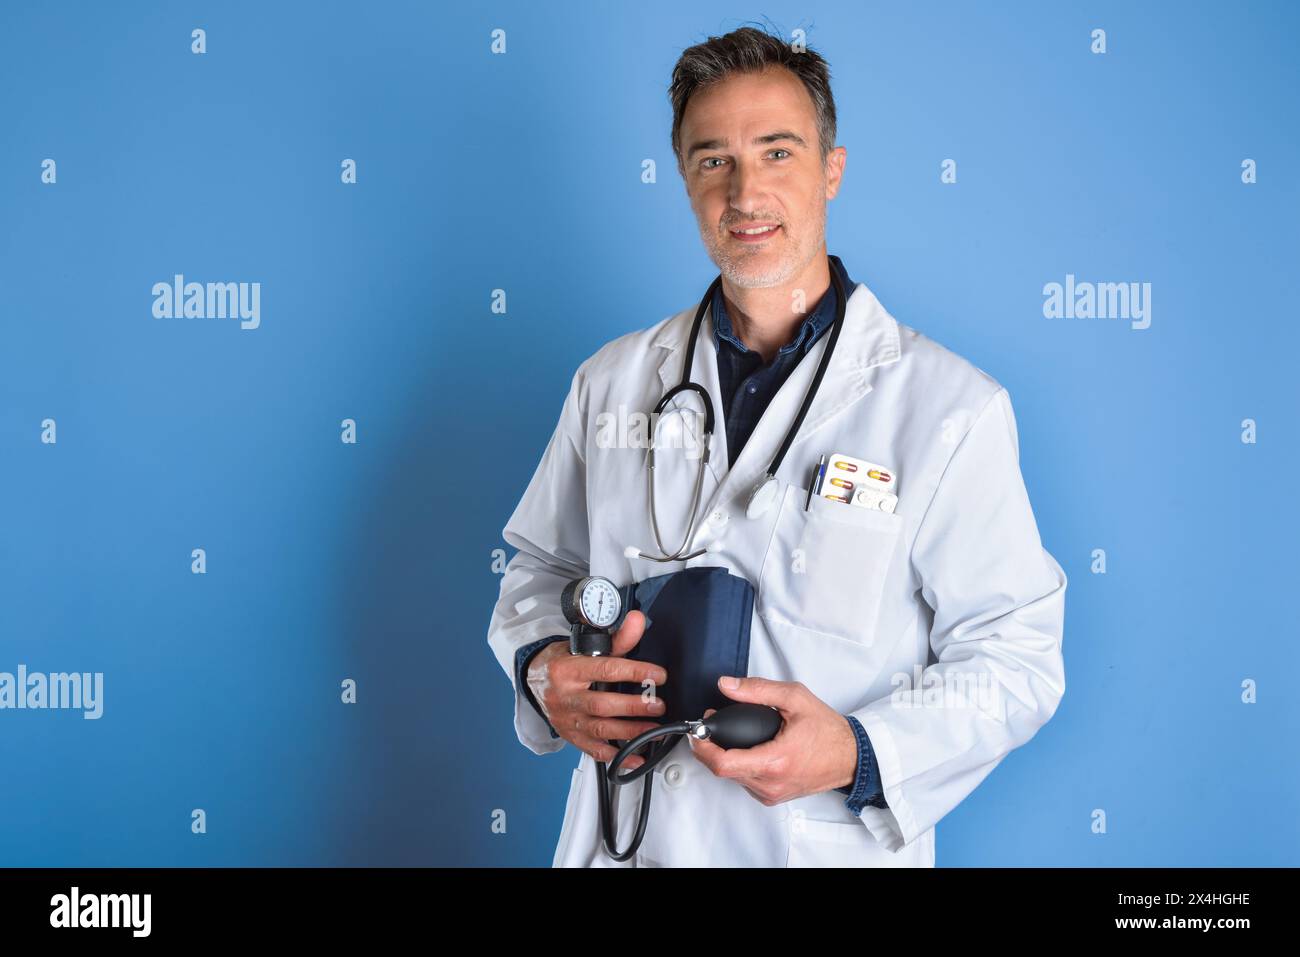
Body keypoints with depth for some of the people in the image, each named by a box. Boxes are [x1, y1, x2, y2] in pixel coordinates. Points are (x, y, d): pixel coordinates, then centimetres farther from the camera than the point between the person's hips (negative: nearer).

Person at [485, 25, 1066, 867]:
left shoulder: (951, 408, -10)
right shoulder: (613, 381, 3)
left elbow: (1016, 658, -10)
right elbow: (542, 564, 12)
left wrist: (857, 753, -25)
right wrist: (542, 665, -9)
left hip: (827, 844, -3)